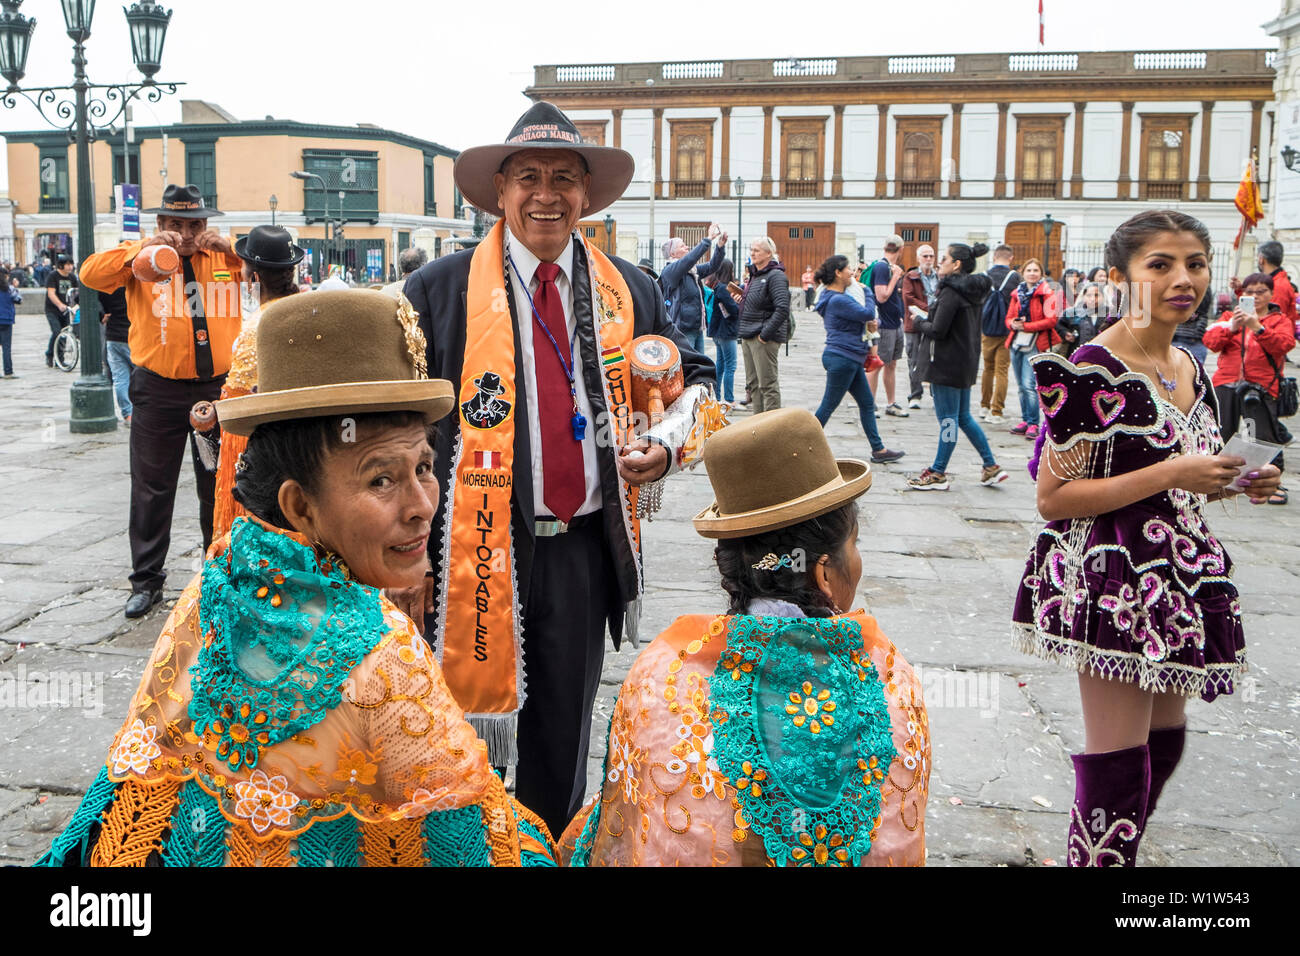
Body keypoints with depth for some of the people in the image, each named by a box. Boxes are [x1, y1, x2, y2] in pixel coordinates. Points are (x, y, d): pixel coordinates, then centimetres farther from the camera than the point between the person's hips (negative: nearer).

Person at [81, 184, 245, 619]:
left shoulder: (226, 256, 4)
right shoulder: (141, 255, 1)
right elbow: (91, 274, -10)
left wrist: (229, 248, -15)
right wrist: (143, 250, -22)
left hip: (219, 386, 1)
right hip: (158, 390, -1)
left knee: (219, 484, 12)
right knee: (151, 488, 5)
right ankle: (146, 580, 15)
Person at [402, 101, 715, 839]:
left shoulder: (631, 292, 5)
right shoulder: (440, 291, -4)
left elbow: (693, 377, 19)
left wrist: (667, 442, -3)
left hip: (585, 550, 3)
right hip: (478, 551, -3)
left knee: (564, 746, 18)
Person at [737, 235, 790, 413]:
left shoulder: (775, 276, -12)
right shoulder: (754, 275, 16)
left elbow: (782, 309, -21)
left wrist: (765, 334, -21)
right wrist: (740, 298, 8)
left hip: (764, 339, -10)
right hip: (748, 336, 10)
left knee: (767, 384, -7)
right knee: (753, 383, 13)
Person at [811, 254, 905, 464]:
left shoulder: (839, 297, 13)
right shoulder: (838, 300, -20)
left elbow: (857, 317, 23)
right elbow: (868, 313, -20)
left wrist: (868, 322, 0)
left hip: (851, 360, 11)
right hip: (841, 359, -11)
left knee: (867, 403, 13)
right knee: (828, 406, -2)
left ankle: (878, 449, 19)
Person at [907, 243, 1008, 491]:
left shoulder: (951, 292, -17)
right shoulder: (972, 291, 10)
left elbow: (937, 330, -21)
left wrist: (919, 321, -2)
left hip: (947, 365, -9)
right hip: (967, 363, 9)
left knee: (948, 420, -2)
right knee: (964, 417, 17)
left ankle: (938, 474, 7)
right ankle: (991, 467, 19)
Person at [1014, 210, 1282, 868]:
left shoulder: (1191, 369, 10)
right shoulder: (1093, 371, -16)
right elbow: (1052, 498, -19)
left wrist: (1231, 485, 2)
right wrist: (1169, 474, -22)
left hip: (1179, 579, 9)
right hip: (1112, 585, -8)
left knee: (1164, 745, 20)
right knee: (1118, 771, -3)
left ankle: (1114, 851, 41)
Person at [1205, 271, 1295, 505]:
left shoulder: (1280, 321, 8)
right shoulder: (1230, 316, 14)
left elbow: (1283, 344, -11)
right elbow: (1211, 341, 0)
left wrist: (1257, 327, -23)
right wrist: (1231, 326, -16)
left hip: (1261, 388, -2)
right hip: (1226, 383, 2)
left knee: (1265, 435, -6)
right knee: (1221, 432, 5)